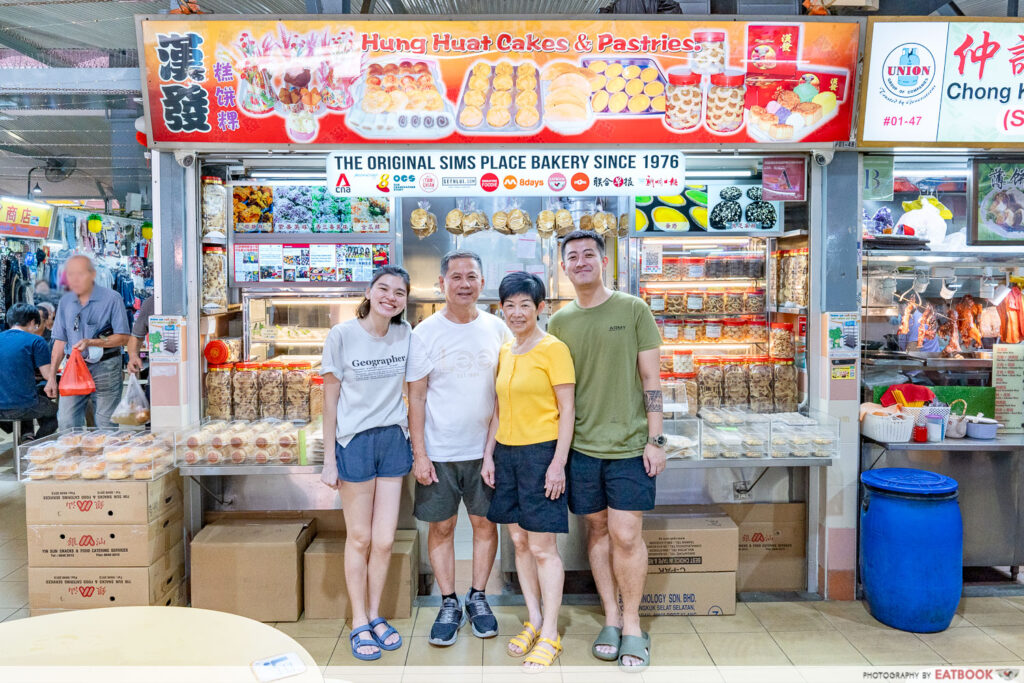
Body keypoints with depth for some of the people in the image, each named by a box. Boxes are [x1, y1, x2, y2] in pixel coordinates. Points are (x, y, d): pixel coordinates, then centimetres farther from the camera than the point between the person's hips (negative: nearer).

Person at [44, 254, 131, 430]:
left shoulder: (112, 298, -6)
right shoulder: (65, 301, 11)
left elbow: (123, 338, -8)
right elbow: (60, 341, 14)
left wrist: (91, 342, -19)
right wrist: (52, 376, 12)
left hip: (105, 369, -5)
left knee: (106, 427, -1)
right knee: (66, 423, 2)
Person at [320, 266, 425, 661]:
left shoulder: (406, 335, 1)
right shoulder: (342, 335, -8)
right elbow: (330, 399, -4)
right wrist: (330, 459, -5)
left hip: (393, 440, 3)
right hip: (355, 441, -3)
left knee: (384, 540, 8)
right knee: (359, 539, 8)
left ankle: (374, 615, 29)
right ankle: (359, 624, 25)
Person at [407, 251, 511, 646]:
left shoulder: (497, 329, 2)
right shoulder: (425, 333, -4)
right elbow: (416, 397, -4)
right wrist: (419, 453, -8)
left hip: (486, 449, 2)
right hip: (439, 451, -1)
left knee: (484, 522, 10)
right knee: (441, 526, 8)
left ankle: (477, 598, 28)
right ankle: (449, 604, 24)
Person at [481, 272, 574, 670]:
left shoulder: (553, 349, -9)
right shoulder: (504, 353, 11)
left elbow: (567, 410, -11)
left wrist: (558, 463, -15)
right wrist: (489, 455, 11)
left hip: (540, 453, -7)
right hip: (506, 453, 7)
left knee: (542, 547, -1)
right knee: (519, 542, 13)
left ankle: (550, 635, 11)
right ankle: (533, 621, 27)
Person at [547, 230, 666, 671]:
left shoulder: (633, 310, -1)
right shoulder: (559, 321, 7)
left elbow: (650, 379, -1)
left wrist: (655, 440, -5)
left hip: (629, 444, -3)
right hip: (580, 445, 3)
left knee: (626, 535, -3)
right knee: (597, 530, 11)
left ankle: (632, 625, 17)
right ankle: (611, 619, 26)